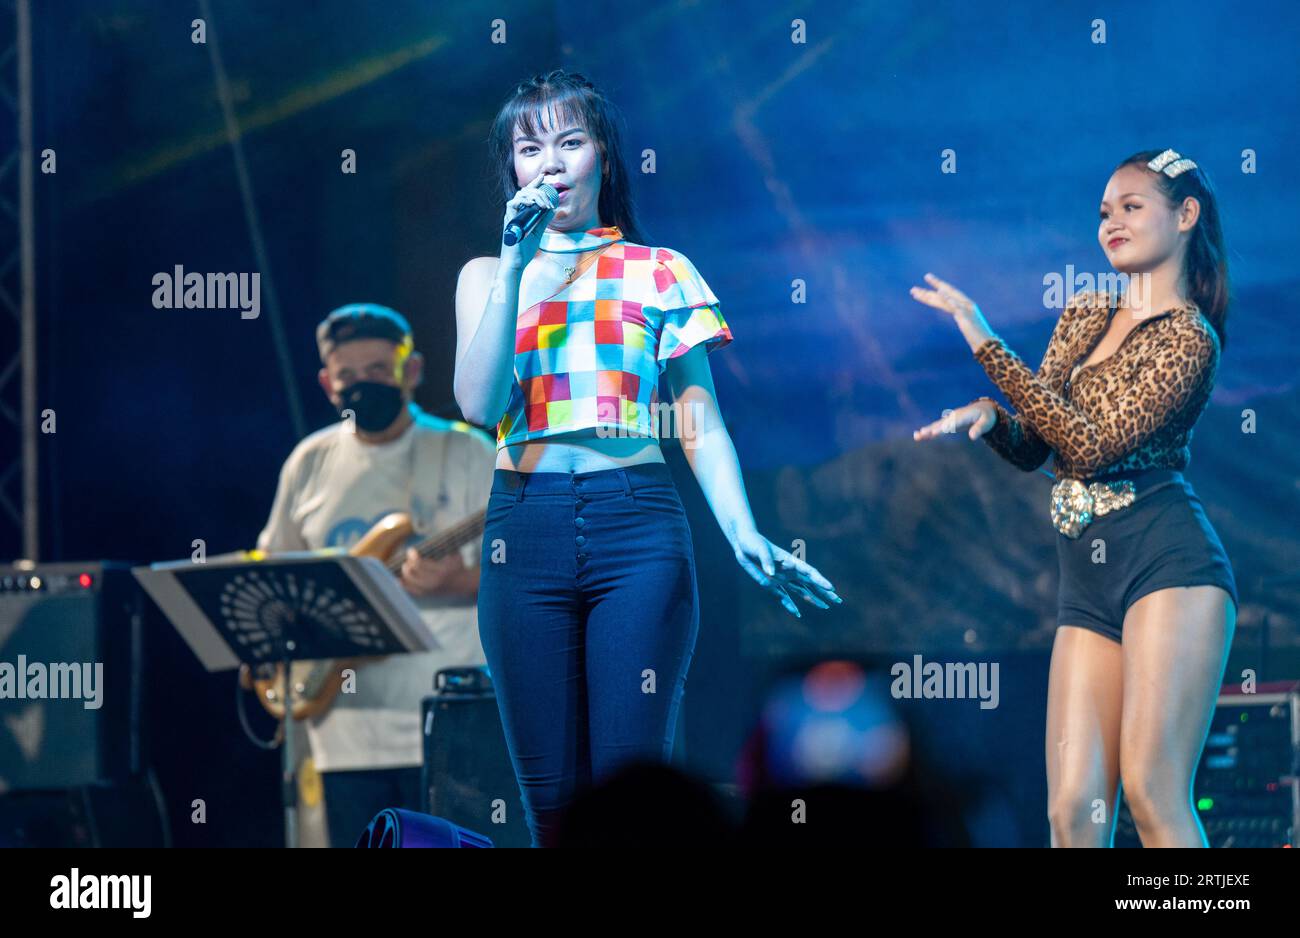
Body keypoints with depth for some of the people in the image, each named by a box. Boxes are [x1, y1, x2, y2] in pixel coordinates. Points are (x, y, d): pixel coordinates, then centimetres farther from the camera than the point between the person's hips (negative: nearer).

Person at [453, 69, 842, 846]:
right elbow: (480, 403, -2)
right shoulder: (488, 276, 15)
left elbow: (701, 425, 7)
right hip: (527, 527, 1)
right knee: (552, 794, -1)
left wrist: (743, 534, -8)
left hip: (637, 524, -1)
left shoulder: (660, 273, 11)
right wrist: (518, 267, -5)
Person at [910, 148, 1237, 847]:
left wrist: (986, 343, -12)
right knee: (1073, 811, -4)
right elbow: (1032, 448, 21)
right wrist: (989, 415, -3)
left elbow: (1092, 444, -12)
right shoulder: (1084, 317, 20)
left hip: (1166, 558, -7)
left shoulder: (1188, 336, -3)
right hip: (1087, 579, 7)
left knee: (1151, 791, -18)